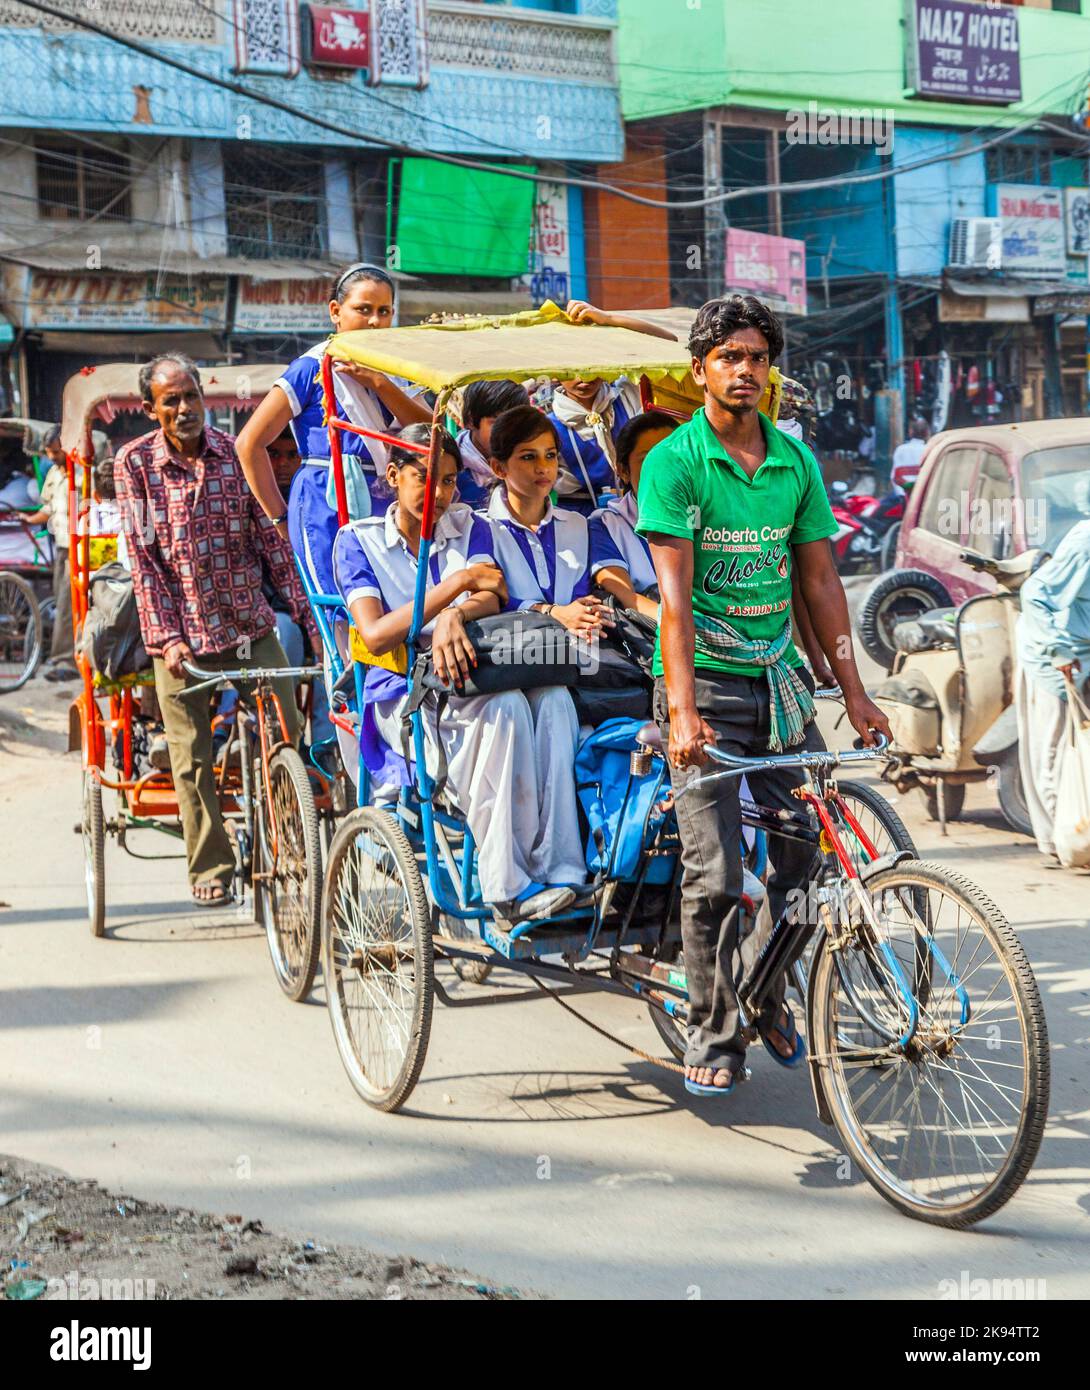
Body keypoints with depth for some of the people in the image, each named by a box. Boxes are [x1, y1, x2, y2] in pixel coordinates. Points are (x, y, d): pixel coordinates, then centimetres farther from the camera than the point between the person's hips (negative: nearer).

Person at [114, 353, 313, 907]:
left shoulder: (236, 453, 2)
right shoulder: (135, 462, -2)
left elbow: (270, 536, 4)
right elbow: (142, 556, -6)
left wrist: (304, 611, -2)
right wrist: (167, 636, -14)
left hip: (252, 625, 2)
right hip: (182, 633, -1)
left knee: (287, 739, -1)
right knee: (192, 759, 3)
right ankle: (210, 868, 17)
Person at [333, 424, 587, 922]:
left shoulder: (469, 528, 16)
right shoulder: (359, 541, 6)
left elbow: (491, 598, -4)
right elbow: (375, 635, -9)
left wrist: (455, 616, -28)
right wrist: (457, 583, -14)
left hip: (467, 681, 3)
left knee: (553, 698, -31)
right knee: (504, 707, -35)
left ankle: (560, 871, -37)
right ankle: (508, 885, -34)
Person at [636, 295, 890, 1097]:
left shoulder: (796, 461, 7)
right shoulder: (674, 463, -7)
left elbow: (820, 581, 10)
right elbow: (674, 593, -15)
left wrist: (854, 692, 5)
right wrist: (684, 711, -24)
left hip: (779, 677, 5)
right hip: (706, 679, -5)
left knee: (811, 847, 2)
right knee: (714, 875, -5)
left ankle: (765, 992, 25)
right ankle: (713, 1036, 10)